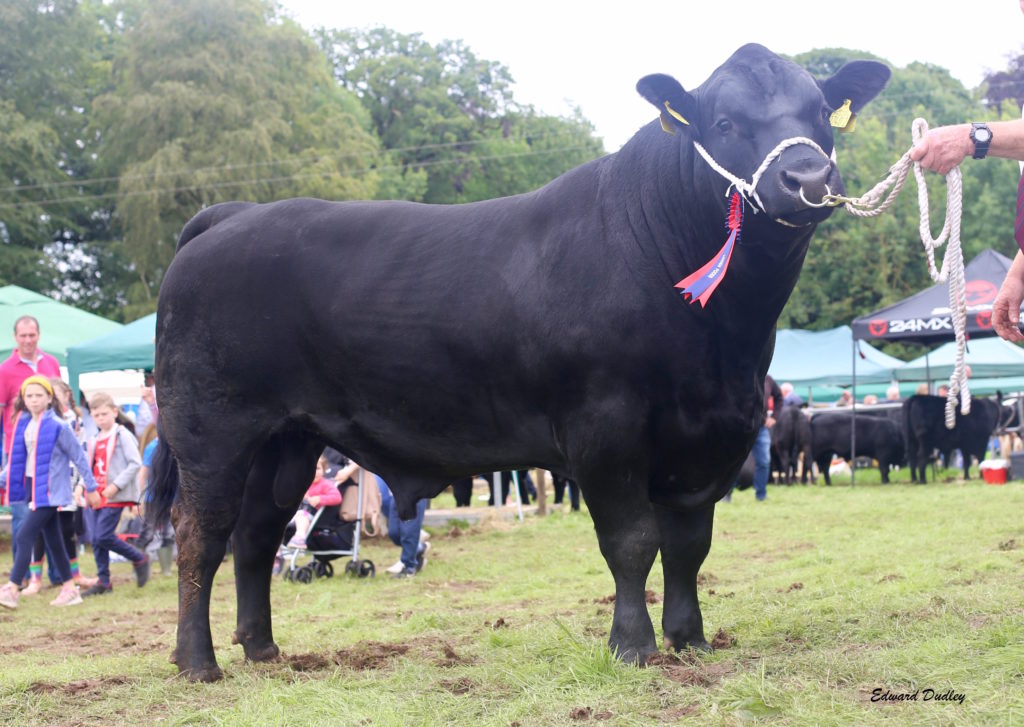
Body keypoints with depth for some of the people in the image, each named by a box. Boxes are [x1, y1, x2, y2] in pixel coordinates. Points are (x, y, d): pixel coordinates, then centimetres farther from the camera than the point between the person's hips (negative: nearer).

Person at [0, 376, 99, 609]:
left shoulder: (57, 426, -13)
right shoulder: (23, 424, 8)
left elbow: (78, 457, -7)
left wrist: (92, 486, -4)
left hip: (49, 490, -7)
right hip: (33, 487, 7)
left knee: (25, 535, -13)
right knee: (53, 540, 12)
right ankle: (70, 589, 19)